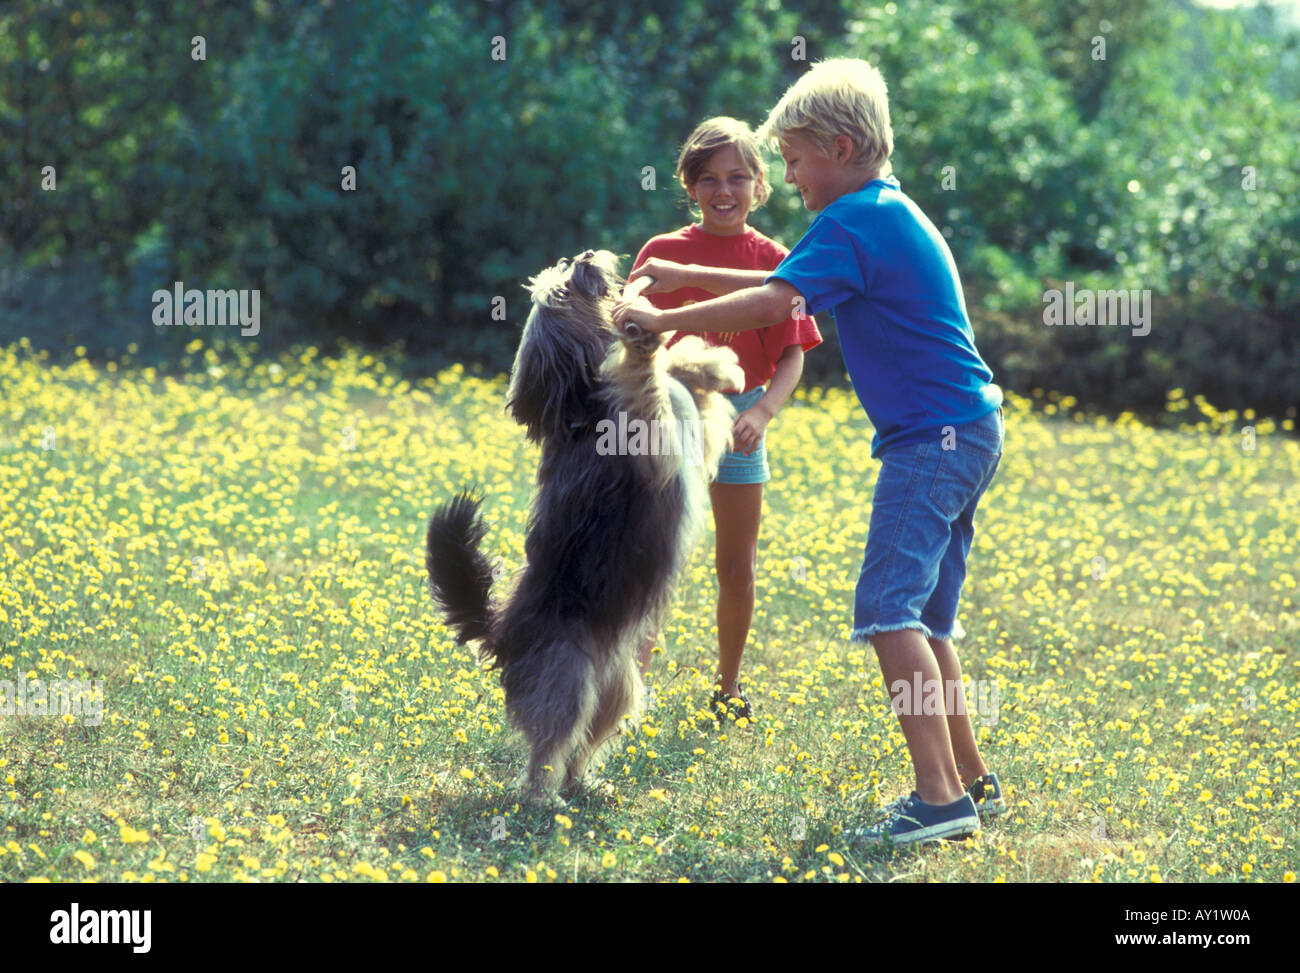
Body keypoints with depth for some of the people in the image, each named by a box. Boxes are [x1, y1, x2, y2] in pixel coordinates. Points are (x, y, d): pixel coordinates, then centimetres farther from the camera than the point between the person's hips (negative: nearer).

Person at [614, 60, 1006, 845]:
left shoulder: (855, 219, -13)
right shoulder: (889, 211, 19)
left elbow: (771, 305, -23)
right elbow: (785, 285, 28)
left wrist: (661, 320, -14)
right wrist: (686, 278, 23)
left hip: (937, 436, -10)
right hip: (967, 431, 10)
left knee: (889, 608, -17)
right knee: (925, 618, 14)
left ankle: (941, 796, -23)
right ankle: (972, 782, 18)